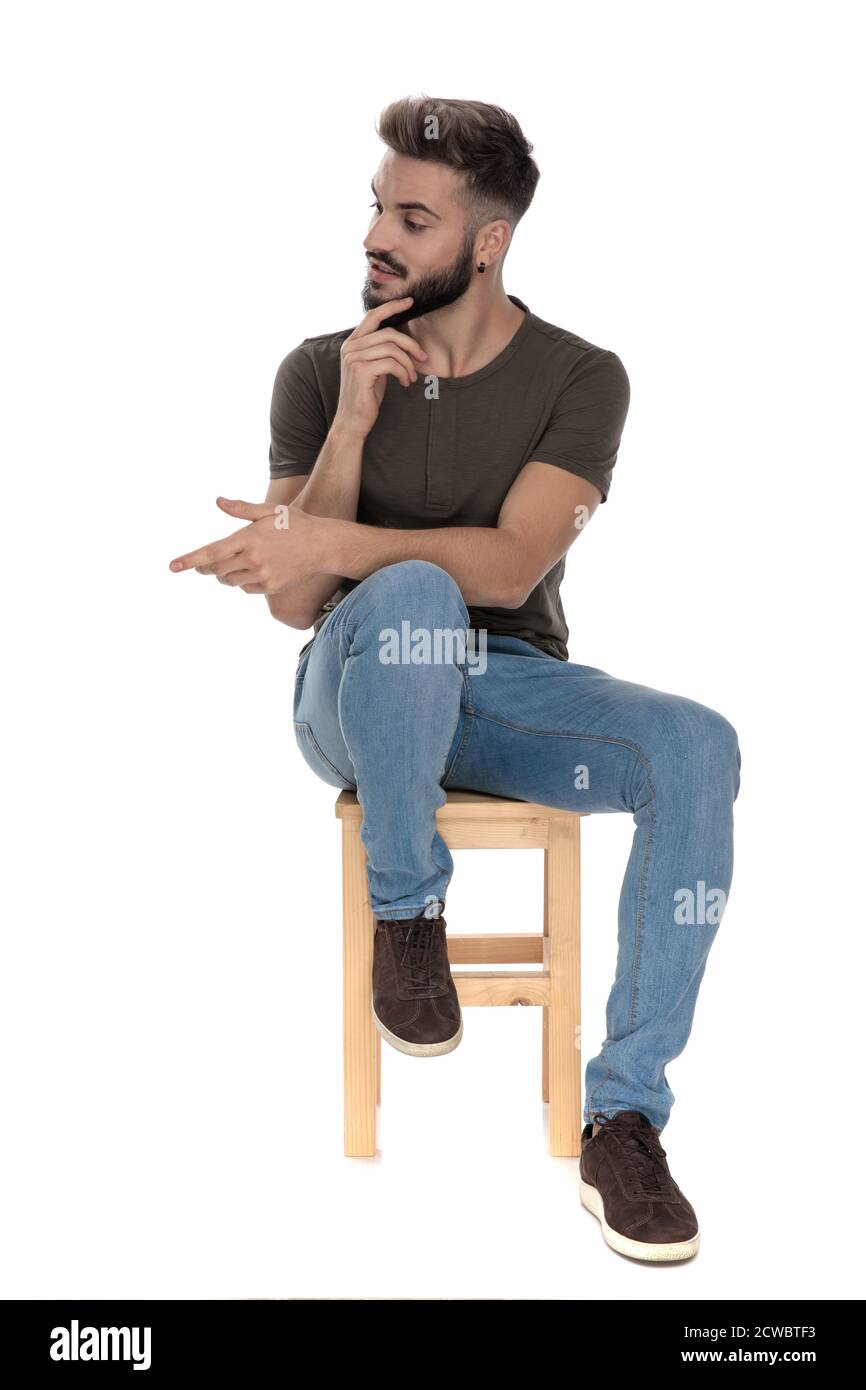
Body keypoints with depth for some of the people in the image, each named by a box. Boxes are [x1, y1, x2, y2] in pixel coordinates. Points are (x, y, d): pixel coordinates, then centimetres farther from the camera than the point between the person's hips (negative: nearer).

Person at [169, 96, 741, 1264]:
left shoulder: (580, 378, -2)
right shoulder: (320, 370, 0)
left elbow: (511, 568, -17)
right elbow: (295, 605, -7)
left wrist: (331, 545, -28)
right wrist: (353, 424, -17)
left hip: (508, 690, 1)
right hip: (365, 692, -1)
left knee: (697, 749, -30)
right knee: (407, 594, -38)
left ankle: (625, 1116, -22)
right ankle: (406, 915, -16)